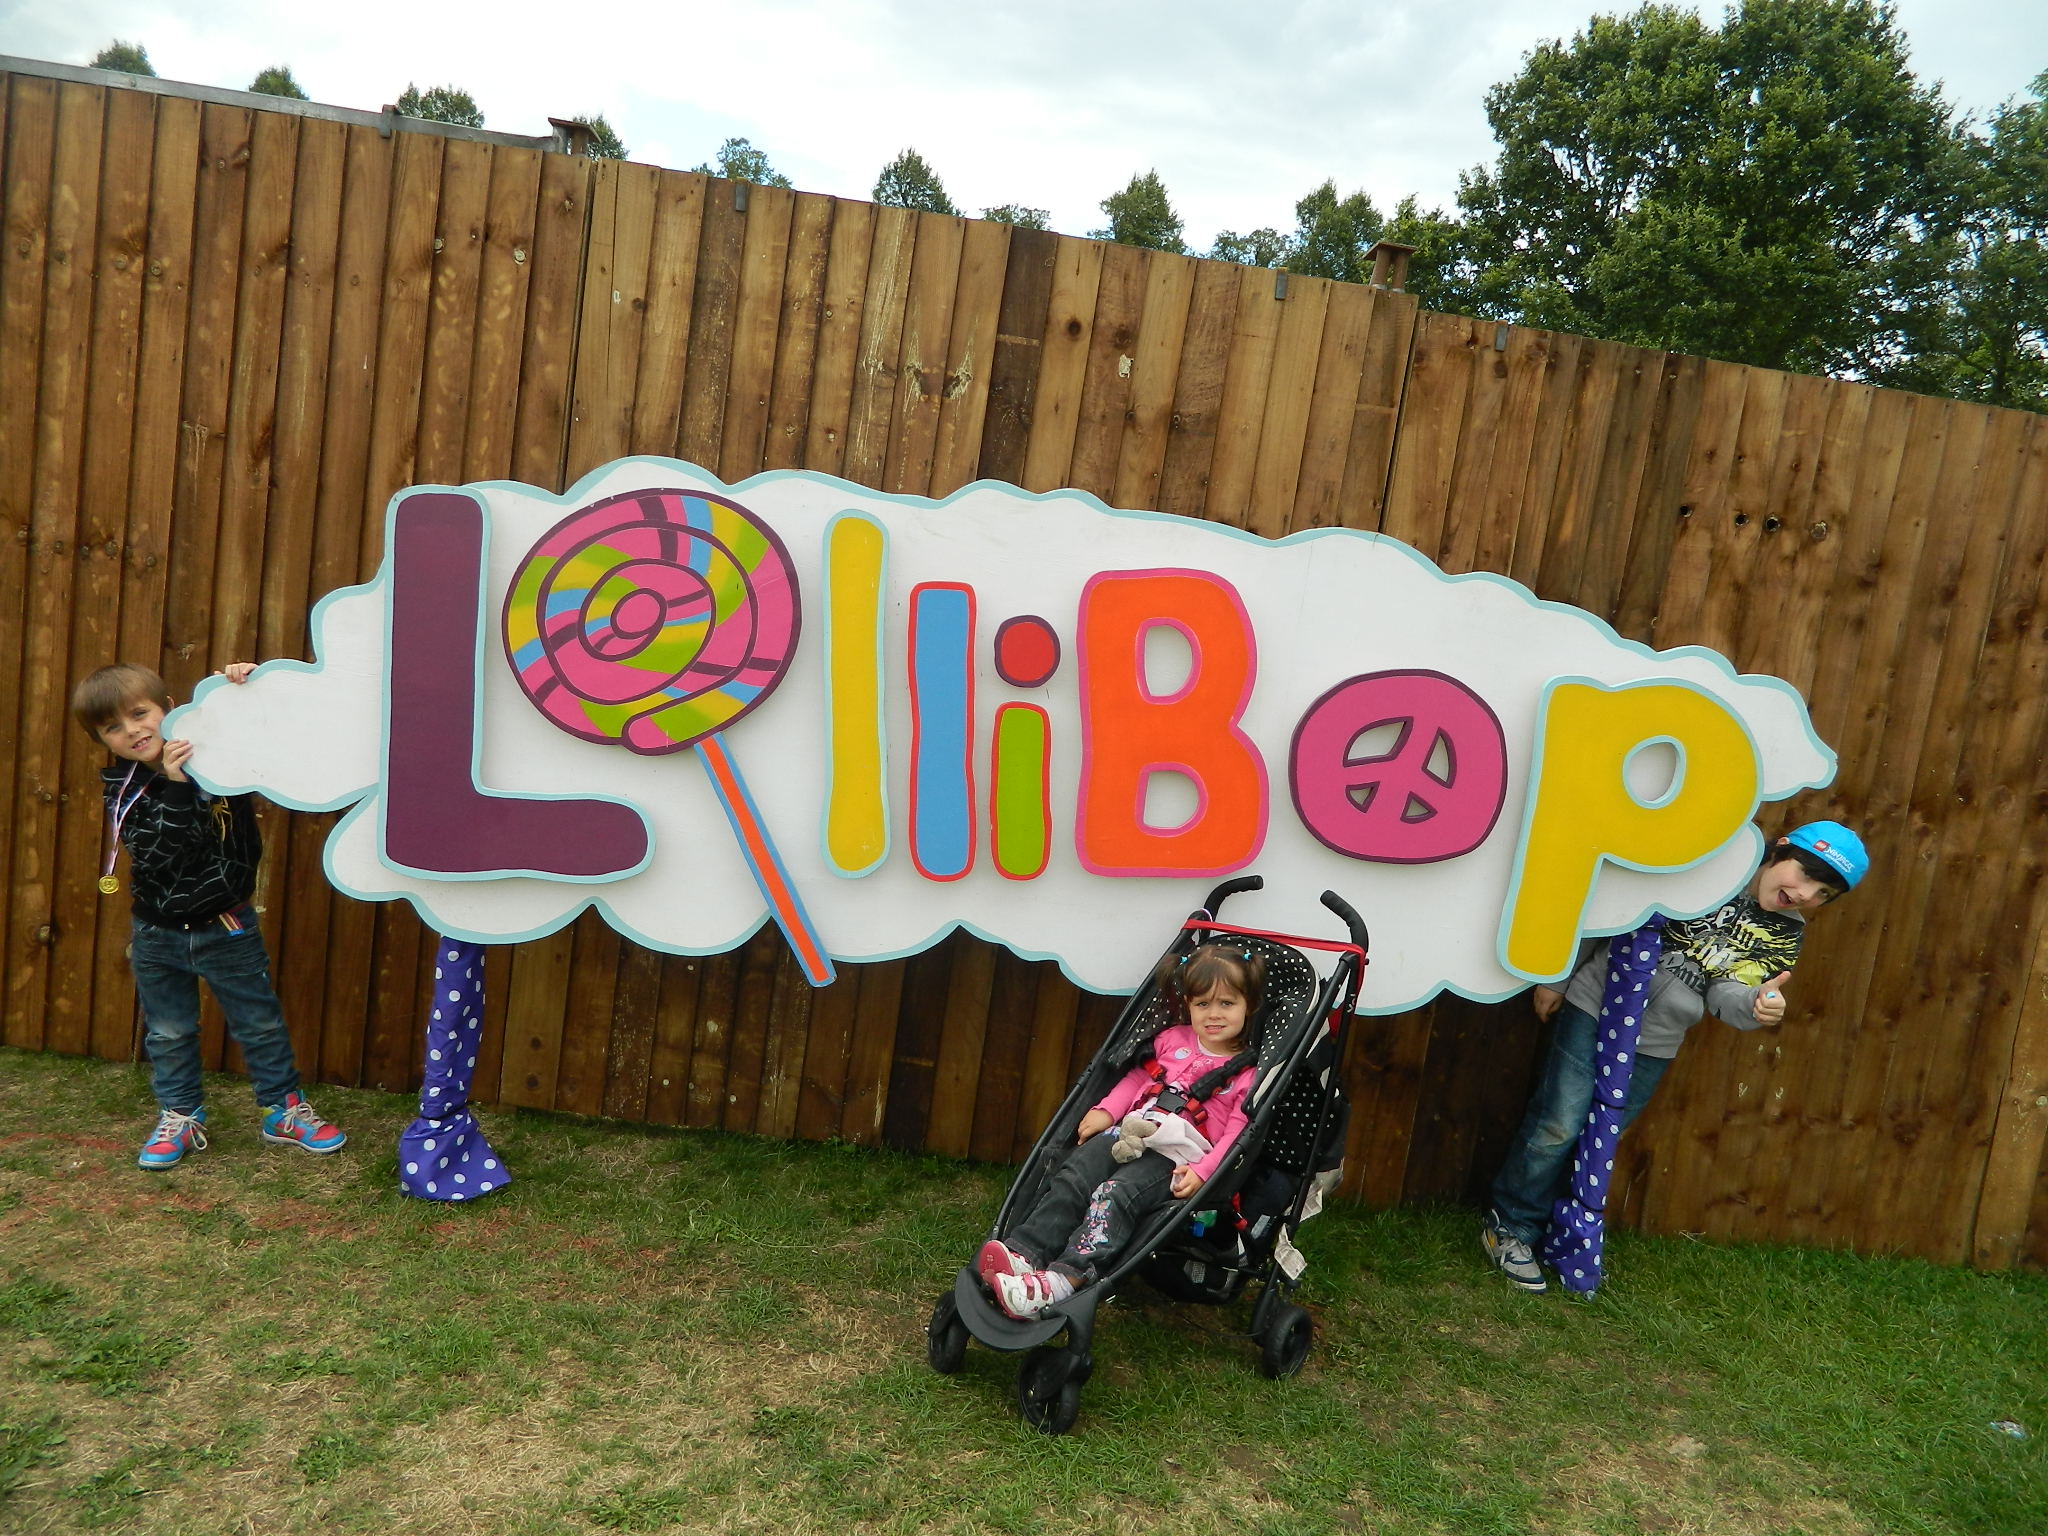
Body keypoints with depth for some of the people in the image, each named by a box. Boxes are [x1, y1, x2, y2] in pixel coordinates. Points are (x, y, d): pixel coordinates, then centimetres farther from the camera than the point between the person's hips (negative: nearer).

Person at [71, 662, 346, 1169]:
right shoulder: (121, 788, -10)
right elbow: (155, 855, -23)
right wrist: (175, 787, -35)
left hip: (227, 930, -1)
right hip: (158, 936, 1)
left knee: (261, 1024, 11)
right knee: (168, 1034, 16)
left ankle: (285, 1110, 26)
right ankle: (180, 1118, 34)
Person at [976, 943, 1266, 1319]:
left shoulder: (1248, 1074, 4)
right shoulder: (1172, 1039, 19)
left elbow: (1237, 1134, -4)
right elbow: (1137, 1077, 25)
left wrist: (1202, 1172, -18)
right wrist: (1107, 1110, 9)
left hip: (1180, 1156, -5)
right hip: (1129, 1133, 6)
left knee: (1114, 1195, -31)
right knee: (1071, 1179, -22)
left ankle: (1062, 1281, -46)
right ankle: (1023, 1254, -33)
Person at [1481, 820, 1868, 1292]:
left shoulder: (1786, 935, 1)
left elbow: (1726, 994, -8)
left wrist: (1754, 1004, -33)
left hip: (1656, 1044, 4)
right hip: (1597, 1008, -4)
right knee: (1558, 1126, -3)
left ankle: (1561, 1234, 28)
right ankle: (1508, 1227, 14)